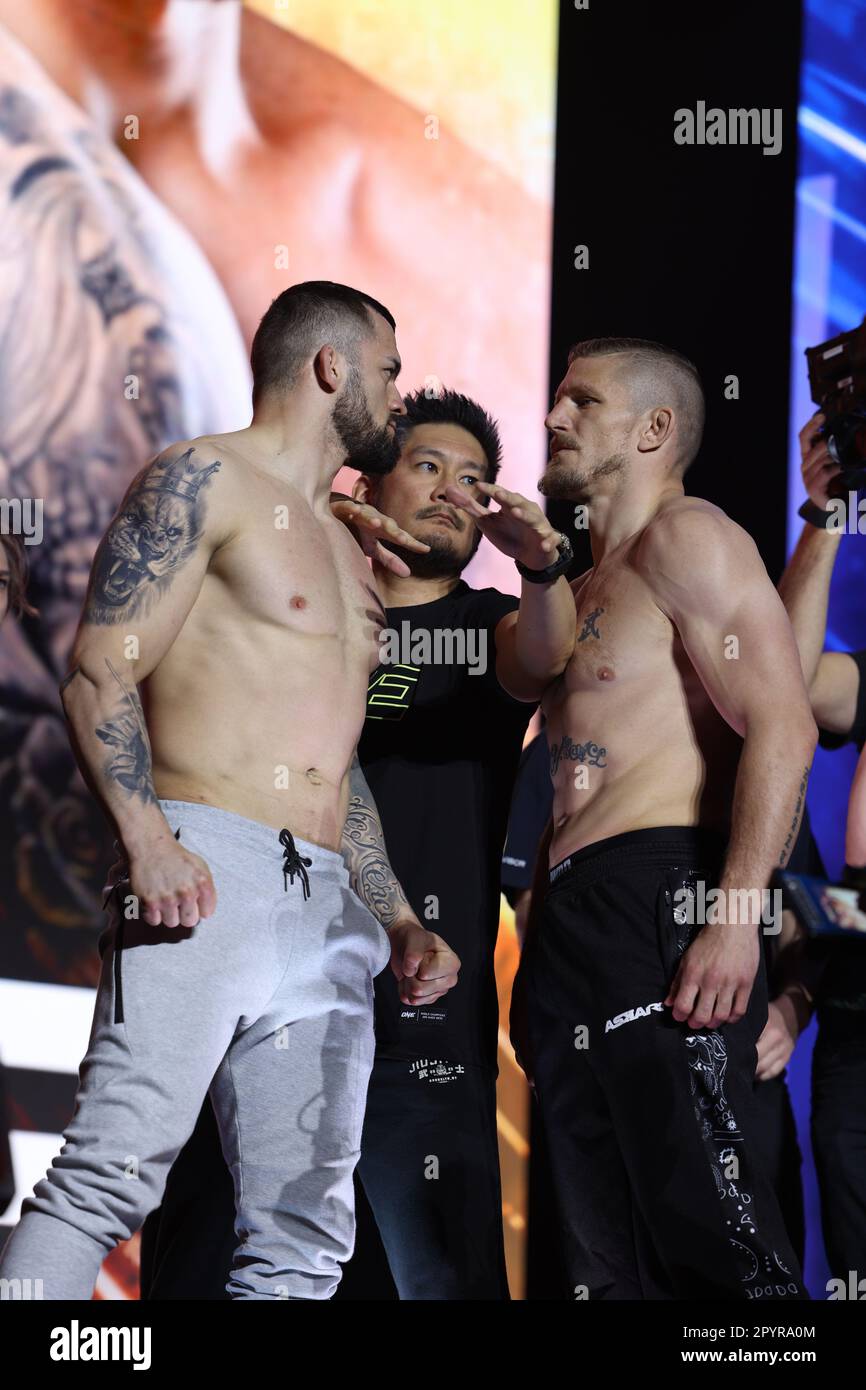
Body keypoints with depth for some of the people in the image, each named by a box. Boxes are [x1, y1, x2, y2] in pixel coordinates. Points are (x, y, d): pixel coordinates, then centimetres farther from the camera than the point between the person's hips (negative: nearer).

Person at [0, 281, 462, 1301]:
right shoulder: (203, 480, 4)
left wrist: (399, 923, 22)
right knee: (111, 1176, -20)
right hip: (202, 873, -8)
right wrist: (147, 839, -21)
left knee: (304, 1240, -1)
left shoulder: (345, 552, 29)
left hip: (329, 909, 8)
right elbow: (101, 674, -7)